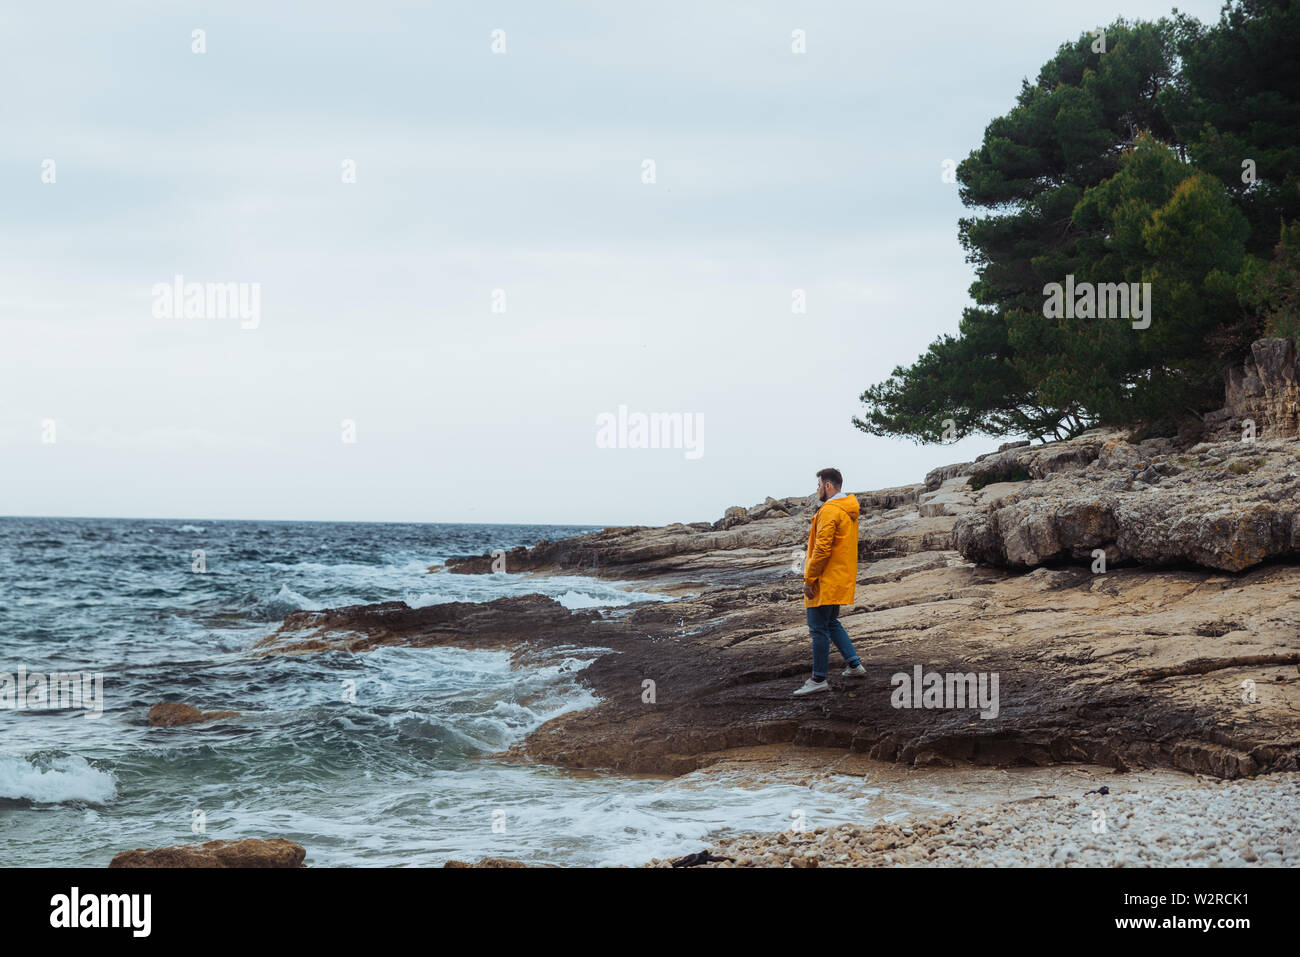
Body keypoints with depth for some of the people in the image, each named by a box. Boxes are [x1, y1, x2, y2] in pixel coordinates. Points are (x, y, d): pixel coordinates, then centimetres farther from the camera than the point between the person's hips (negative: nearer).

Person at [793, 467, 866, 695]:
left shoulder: (830, 510, -19)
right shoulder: (849, 511, 13)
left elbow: (822, 549, -22)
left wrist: (809, 580, -16)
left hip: (825, 581, -10)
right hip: (842, 580, 10)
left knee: (819, 629, -4)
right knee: (831, 623, 22)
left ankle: (819, 679, 0)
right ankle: (854, 664, 21)